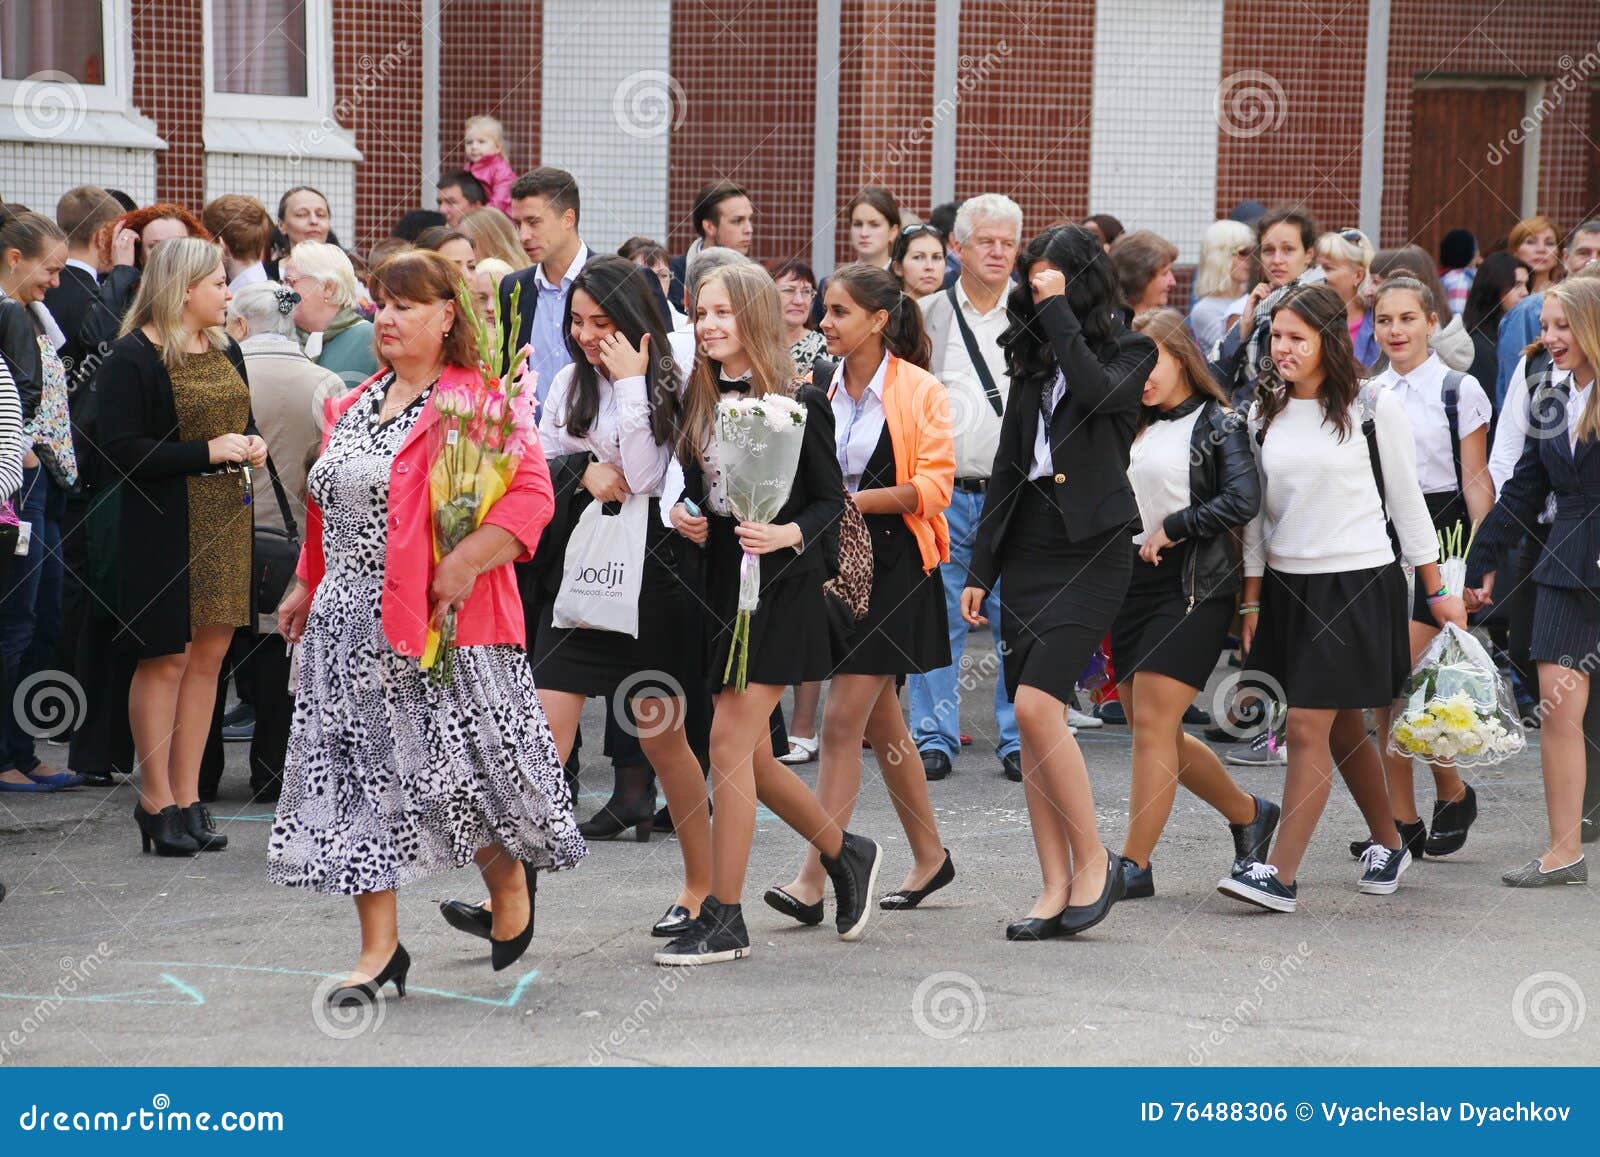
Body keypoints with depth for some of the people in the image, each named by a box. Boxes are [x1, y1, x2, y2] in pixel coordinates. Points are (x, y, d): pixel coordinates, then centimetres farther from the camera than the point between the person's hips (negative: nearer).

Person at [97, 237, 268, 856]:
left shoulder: (225, 351, 14)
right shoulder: (133, 357, -11)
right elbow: (122, 449, -17)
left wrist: (252, 444, 2)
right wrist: (208, 452, -19)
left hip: (225, 521, 7)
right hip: (165, 525, -7)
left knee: (209, 654, 7)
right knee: (166, 659, -2)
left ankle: (187, 797, 14)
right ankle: (156, 800, 8)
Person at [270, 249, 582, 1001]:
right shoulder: (354, 408, 15)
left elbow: (531, 494, -17)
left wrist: (467, 561, -26)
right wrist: (309, 585, 23)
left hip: (443, 624, -7)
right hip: (353, 623, 7)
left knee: (463, 769, 1)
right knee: (360, 774, 3)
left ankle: (512, 882, 32)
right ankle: (380, 951, 7)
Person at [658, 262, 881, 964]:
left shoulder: (799, 403, -7)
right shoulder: (700, 403, 10)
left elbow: (831, 500, -5)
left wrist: (790, 533, -23)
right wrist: (685, 517, -3)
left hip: (781, 586, -7)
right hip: (721, 582, 7)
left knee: (730, 739, -12)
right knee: (749, 754, 10)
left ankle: (723, 920, -6)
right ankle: (844, 853, 34)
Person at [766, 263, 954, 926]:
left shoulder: (920, 392, -7)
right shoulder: (817, 386, 8)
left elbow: (932, 487, -13)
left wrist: (855, 499, -21)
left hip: (894, 565, -6)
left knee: (843, 722, -11)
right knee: (880, 724, 13)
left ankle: (813, 881, -11)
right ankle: (929, 858, 28)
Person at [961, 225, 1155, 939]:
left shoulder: (1127, 354, 0)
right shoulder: (1031, 359, 16)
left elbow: (1096, 390, -24)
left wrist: (1059, 309, -13)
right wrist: (980, 570, 13)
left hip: (1088, 551, -6)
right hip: (1026, 551, 6)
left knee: (1037, 704, -18)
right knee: (1030, 721, 2)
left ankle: (1094, 862, -4)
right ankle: (1057, 888, 6)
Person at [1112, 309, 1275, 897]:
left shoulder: (1218, 424, -4)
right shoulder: (1132, 427, 16)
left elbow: (1243, 500, -17)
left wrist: (1170, 530, -12)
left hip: (1192, 585, -7)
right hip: (1130, 580, 7)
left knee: (1152, 722, -12)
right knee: (1151, 731, 9)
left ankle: (1134, 864, -9)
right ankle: (1249, 814, 29)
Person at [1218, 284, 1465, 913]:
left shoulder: (1374, 409, -5)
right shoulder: (1264, 414, 7)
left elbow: (1407, 504, 1)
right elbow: (1256, 514, 12)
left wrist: (1438, 592, 3)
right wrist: (1250, 602, 10)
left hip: (1357, 585, -5)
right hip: (1286, 586, 5)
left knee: (1309, 728, -12)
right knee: (1343, 730, 14)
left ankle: (1280, 874, -13)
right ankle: (1389, 845, 31)